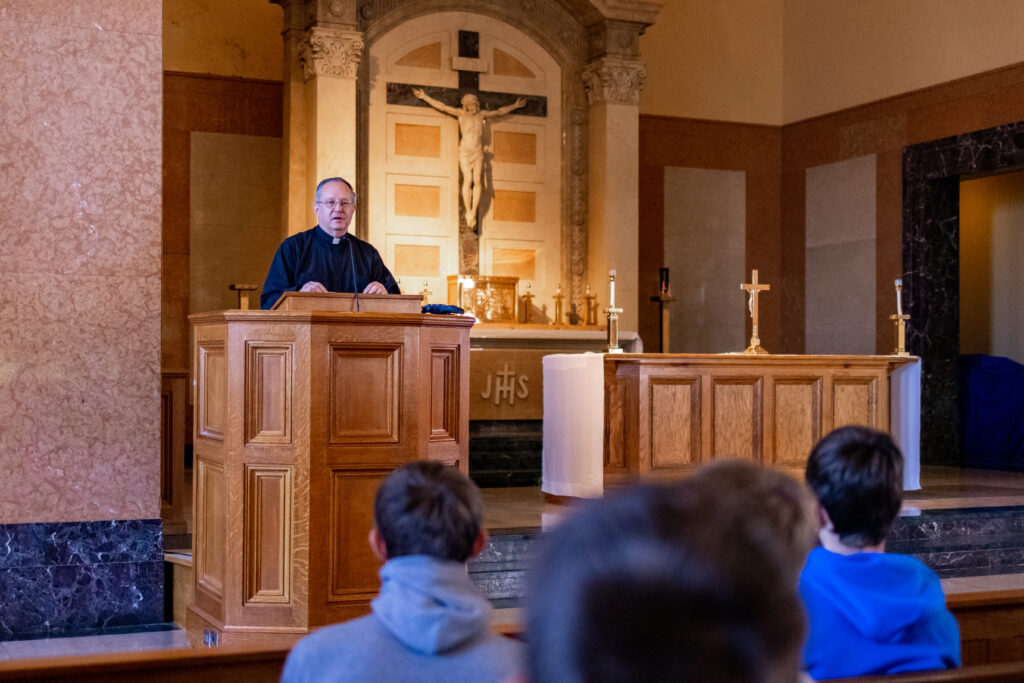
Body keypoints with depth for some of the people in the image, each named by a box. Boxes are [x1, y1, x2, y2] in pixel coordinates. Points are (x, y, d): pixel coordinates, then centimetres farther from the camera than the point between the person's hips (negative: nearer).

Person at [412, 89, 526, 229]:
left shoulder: (482, 115, 13)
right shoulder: (461, 114, 4)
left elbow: (500, 112, 26)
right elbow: (442, 107, 1)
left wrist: (514, 106, 32)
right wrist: (424, 97, -3)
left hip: (478, 153, 3)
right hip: (465, 153, -3)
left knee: (477, 181, -11)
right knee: (468, 179, -18)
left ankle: (473, 212, -9)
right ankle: (468, 212, -11)